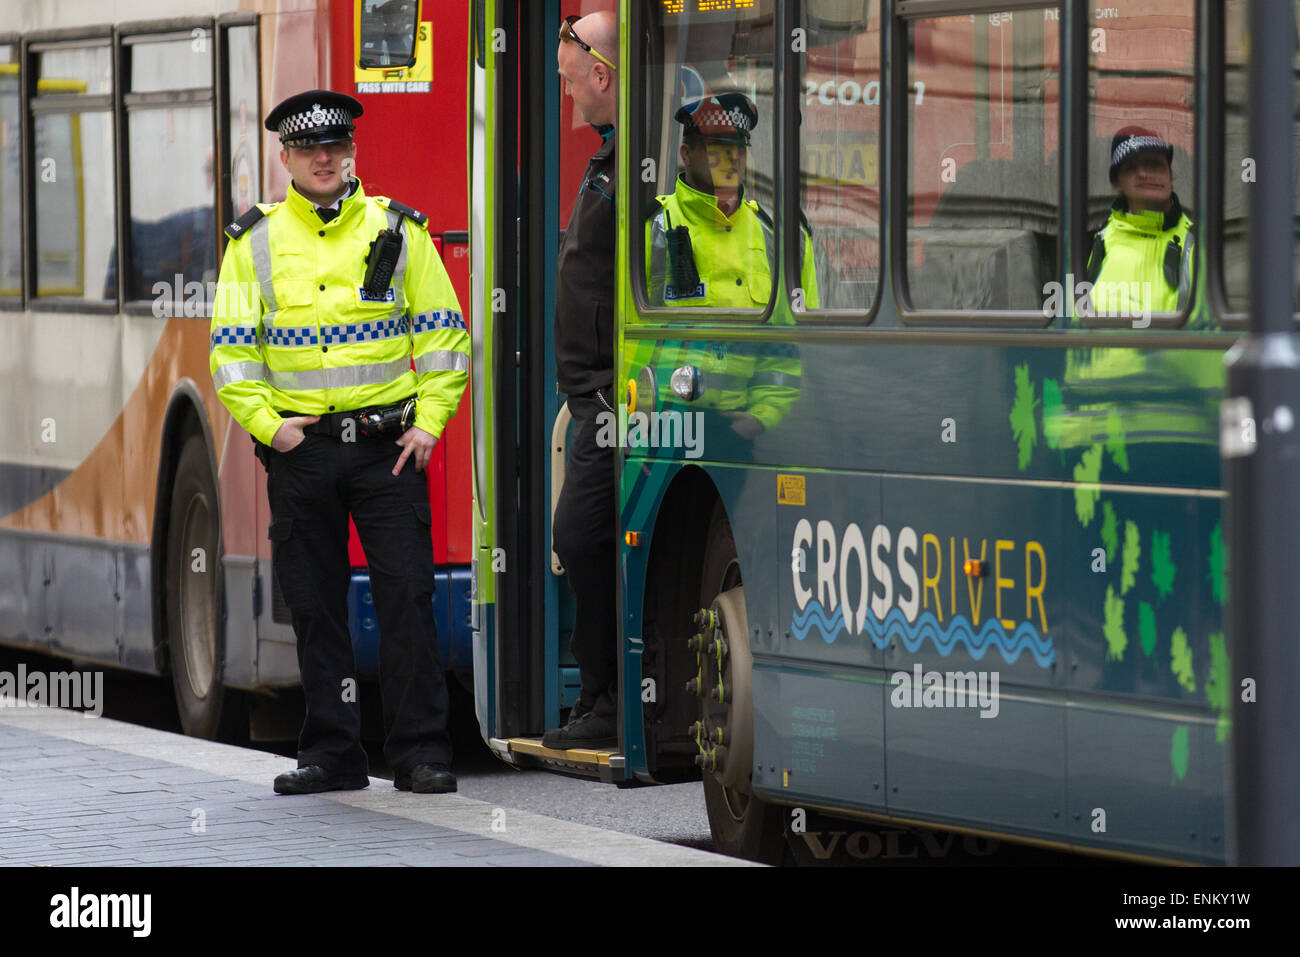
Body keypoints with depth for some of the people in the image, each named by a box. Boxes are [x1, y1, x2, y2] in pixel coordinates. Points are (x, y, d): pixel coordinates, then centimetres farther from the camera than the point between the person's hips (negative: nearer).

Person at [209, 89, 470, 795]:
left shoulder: (397, 231, 5)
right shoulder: (256, 242, 6)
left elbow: (442, 336, 5)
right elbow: (231, 349, 6)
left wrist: (428, 423, -4)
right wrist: (266, 424, -5)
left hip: (388, 445, -1)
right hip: (300, 446, 1)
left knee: (406, 597, -6)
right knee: (315, 606, 5)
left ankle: (421, 751, 0)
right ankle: (331, 754, 13)